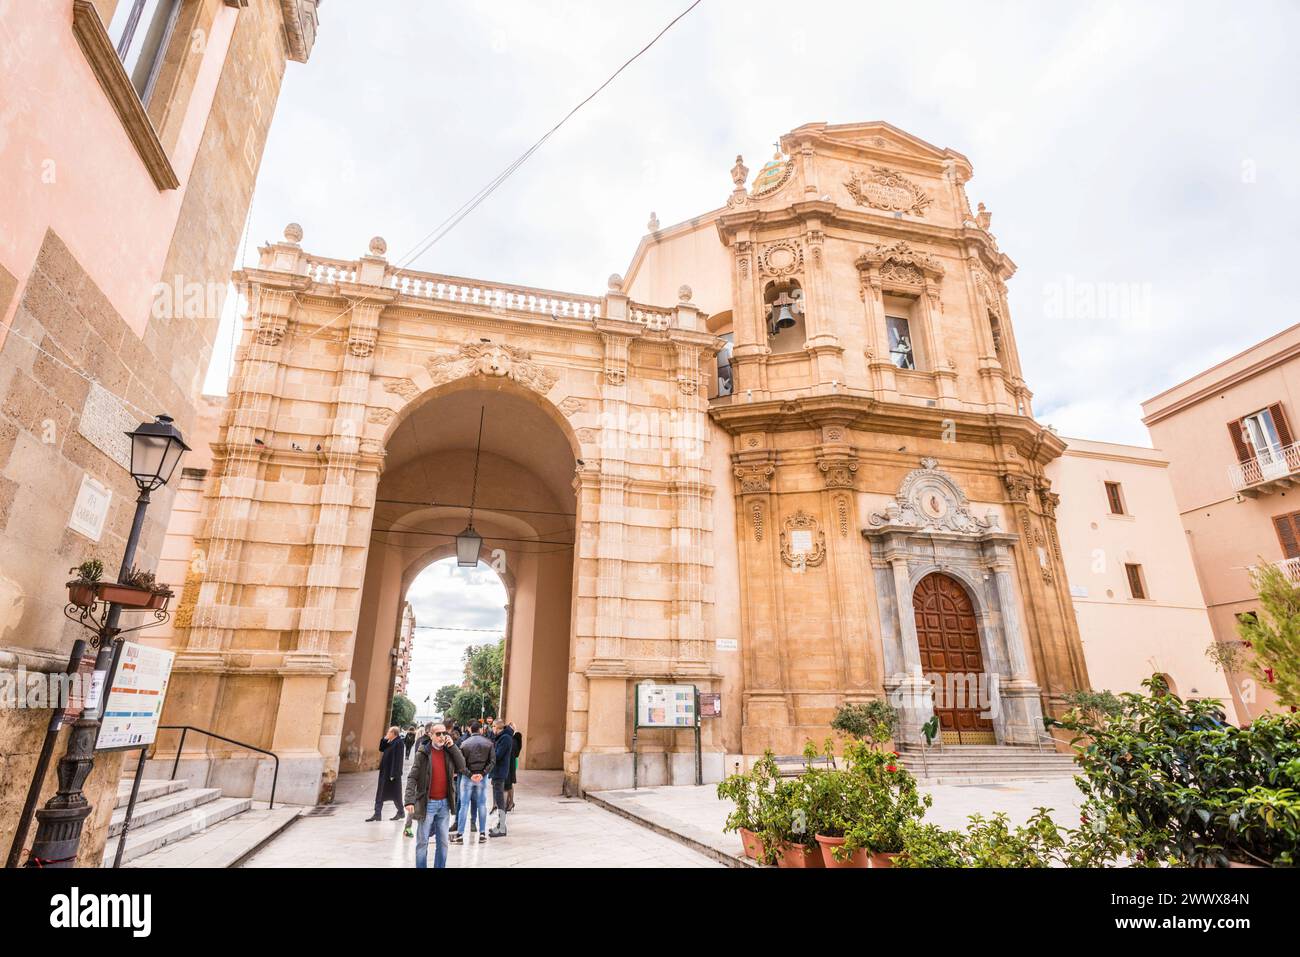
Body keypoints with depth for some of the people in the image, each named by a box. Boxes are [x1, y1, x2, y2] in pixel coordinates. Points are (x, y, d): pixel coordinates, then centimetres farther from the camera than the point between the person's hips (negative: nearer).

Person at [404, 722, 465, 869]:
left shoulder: (449, 751, 4)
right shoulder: (423, 753, -7)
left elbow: (462, 768, -5)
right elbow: (412, 778, -10)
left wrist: (452, 746, -9)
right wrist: (410, 800, -21)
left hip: (444, 803, 4)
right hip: (427, 803, -4)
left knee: (442, 842, 12)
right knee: (422, 841, 6)